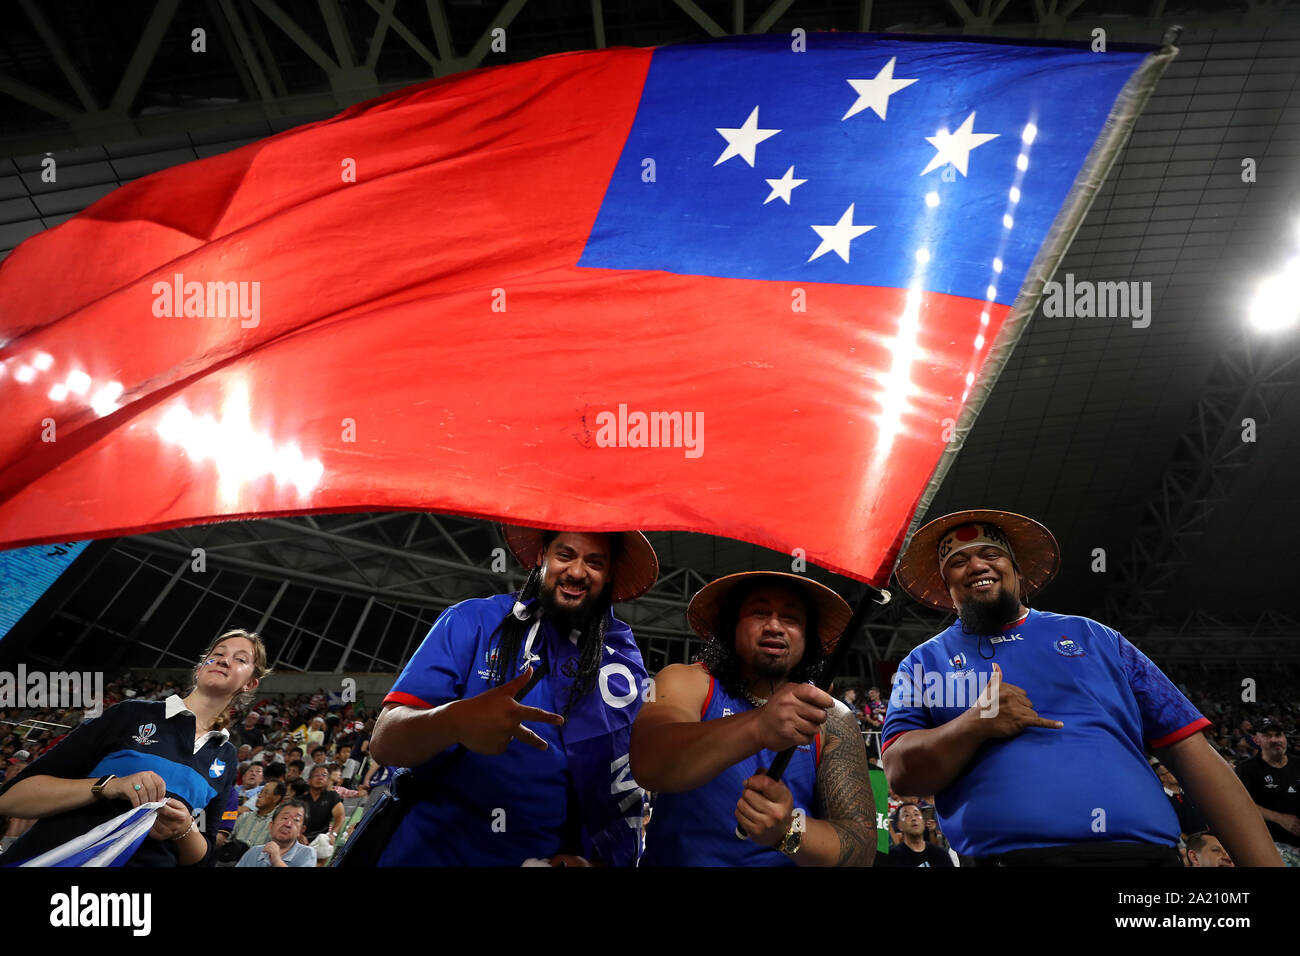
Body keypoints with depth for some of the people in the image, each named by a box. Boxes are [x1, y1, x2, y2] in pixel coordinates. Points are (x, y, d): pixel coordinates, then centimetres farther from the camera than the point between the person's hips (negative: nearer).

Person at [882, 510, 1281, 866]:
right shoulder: (924, 662, 10)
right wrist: (975, 726, -17)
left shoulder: (1094, 638, 13)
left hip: (1144, 850, 2)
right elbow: (902, 773, -1)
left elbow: (1191, 752, 9)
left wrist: (1265, 861, -1)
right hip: (1008, 854, -1)